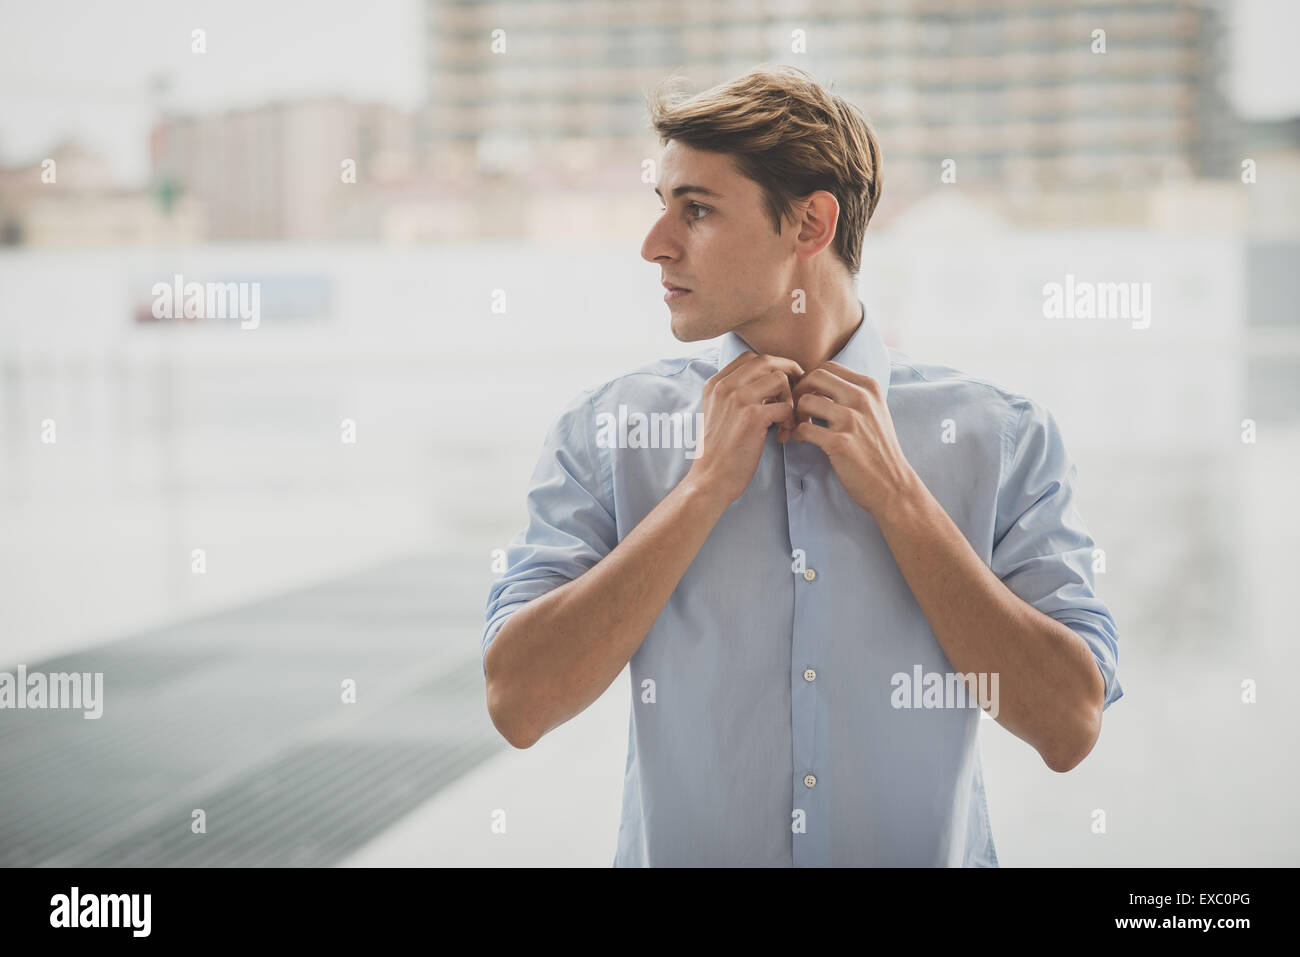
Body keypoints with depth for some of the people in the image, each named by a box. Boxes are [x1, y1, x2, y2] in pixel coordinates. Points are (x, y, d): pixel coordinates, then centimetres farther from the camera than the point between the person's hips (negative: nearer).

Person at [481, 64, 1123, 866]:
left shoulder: (1004, 437, 0)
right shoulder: (606, 429, 2)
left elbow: (1070, 727, -7)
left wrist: (895, 490, -9)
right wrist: (707, 482, -9)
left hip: (926, 852, 0)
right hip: (680, 852, 1)